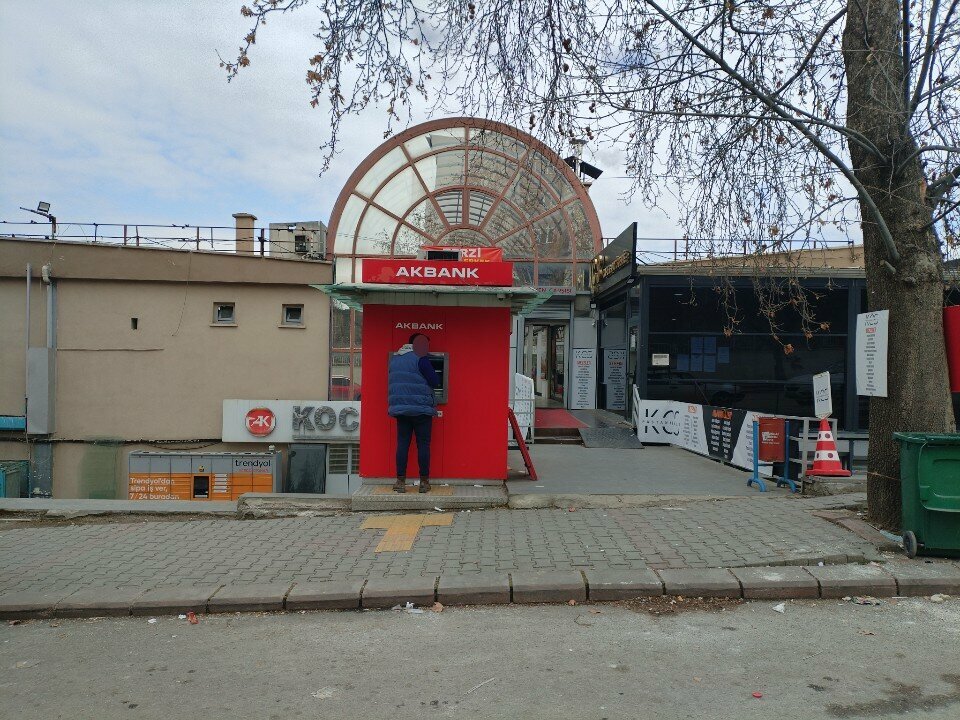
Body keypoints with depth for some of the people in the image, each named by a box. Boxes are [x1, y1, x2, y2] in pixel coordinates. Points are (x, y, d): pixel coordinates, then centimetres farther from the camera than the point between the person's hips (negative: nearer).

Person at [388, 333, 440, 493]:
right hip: (421, 408, -5)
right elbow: (435, 382, -11)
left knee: (402, 444, 6)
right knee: (423, 445, 2)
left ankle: (400, 482, 4)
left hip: (400, 408, 6)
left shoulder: (394, 359, 13)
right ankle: (424, 482, 5)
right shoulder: (420, 359, -9)